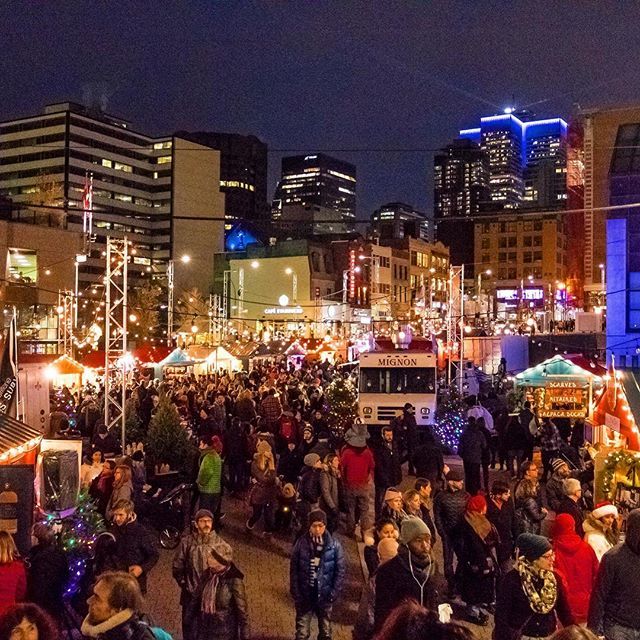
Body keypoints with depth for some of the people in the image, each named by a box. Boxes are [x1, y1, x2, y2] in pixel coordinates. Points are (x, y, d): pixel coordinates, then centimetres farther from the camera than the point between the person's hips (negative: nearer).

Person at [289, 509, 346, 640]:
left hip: (324, 596, 1)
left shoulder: (334, 544, -9)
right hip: (305, 596, -1)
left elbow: (341, 570, -4)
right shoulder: (301, 543, -9)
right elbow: (293, 570, -4)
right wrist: (296, 594, -8)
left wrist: (333, 594, -8)